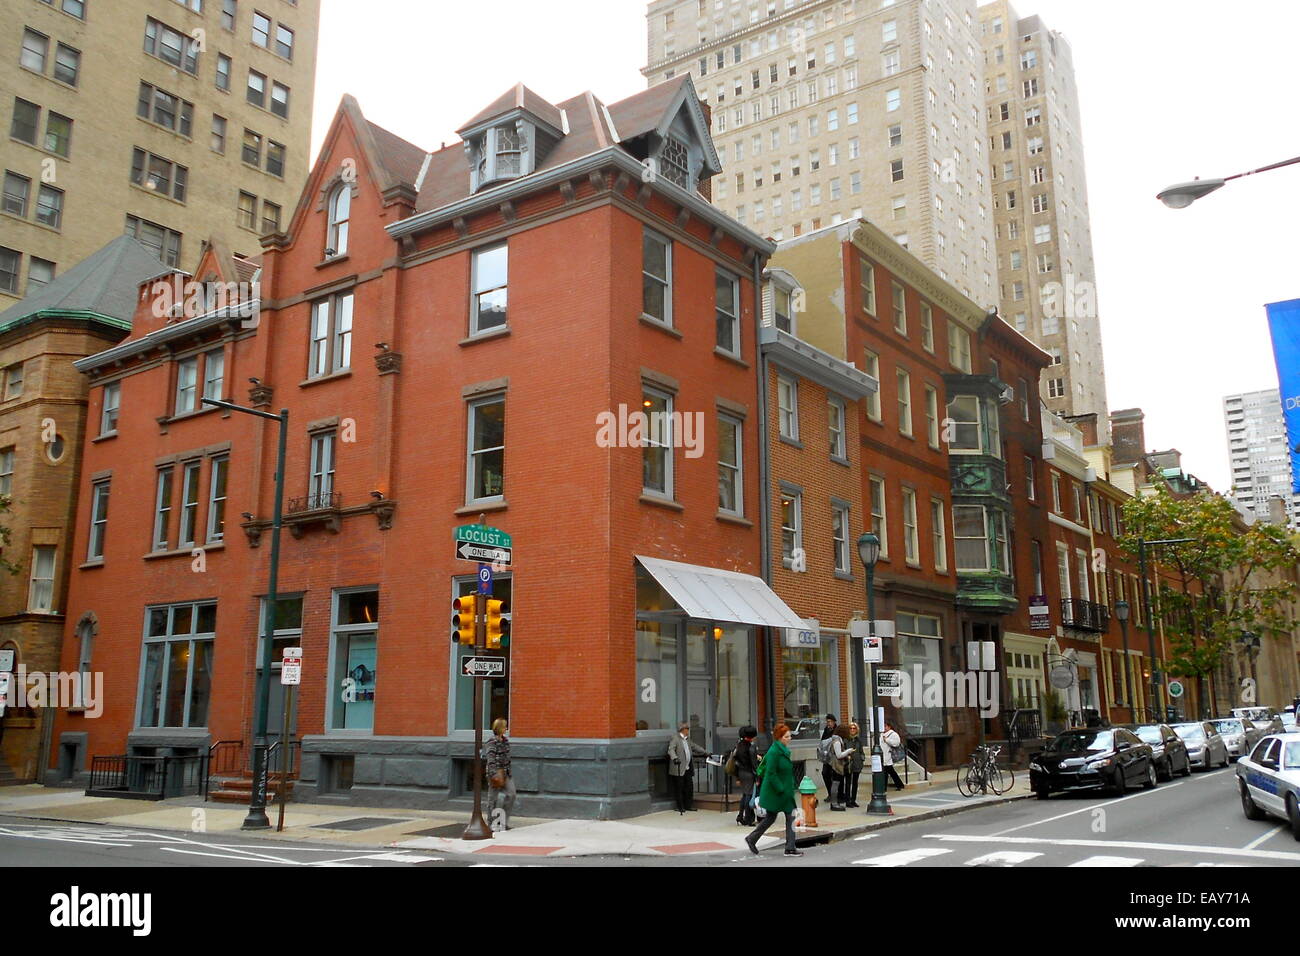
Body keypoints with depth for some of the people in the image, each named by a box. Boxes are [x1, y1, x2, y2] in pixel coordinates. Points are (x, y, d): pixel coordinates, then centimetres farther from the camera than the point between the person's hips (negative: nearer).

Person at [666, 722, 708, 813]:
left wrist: (706, 753, 26)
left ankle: (688, 805, 18)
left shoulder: (687, 739, 18)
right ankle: (680, 807, 6)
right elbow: (671, 750, -20)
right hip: (679, 769, -8)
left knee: (689, 787, 8)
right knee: (679, 788, -2)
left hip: (688, 768, 8)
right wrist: (675, 758, -38)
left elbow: (695, 746, 28)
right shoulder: (675, 738, -8)